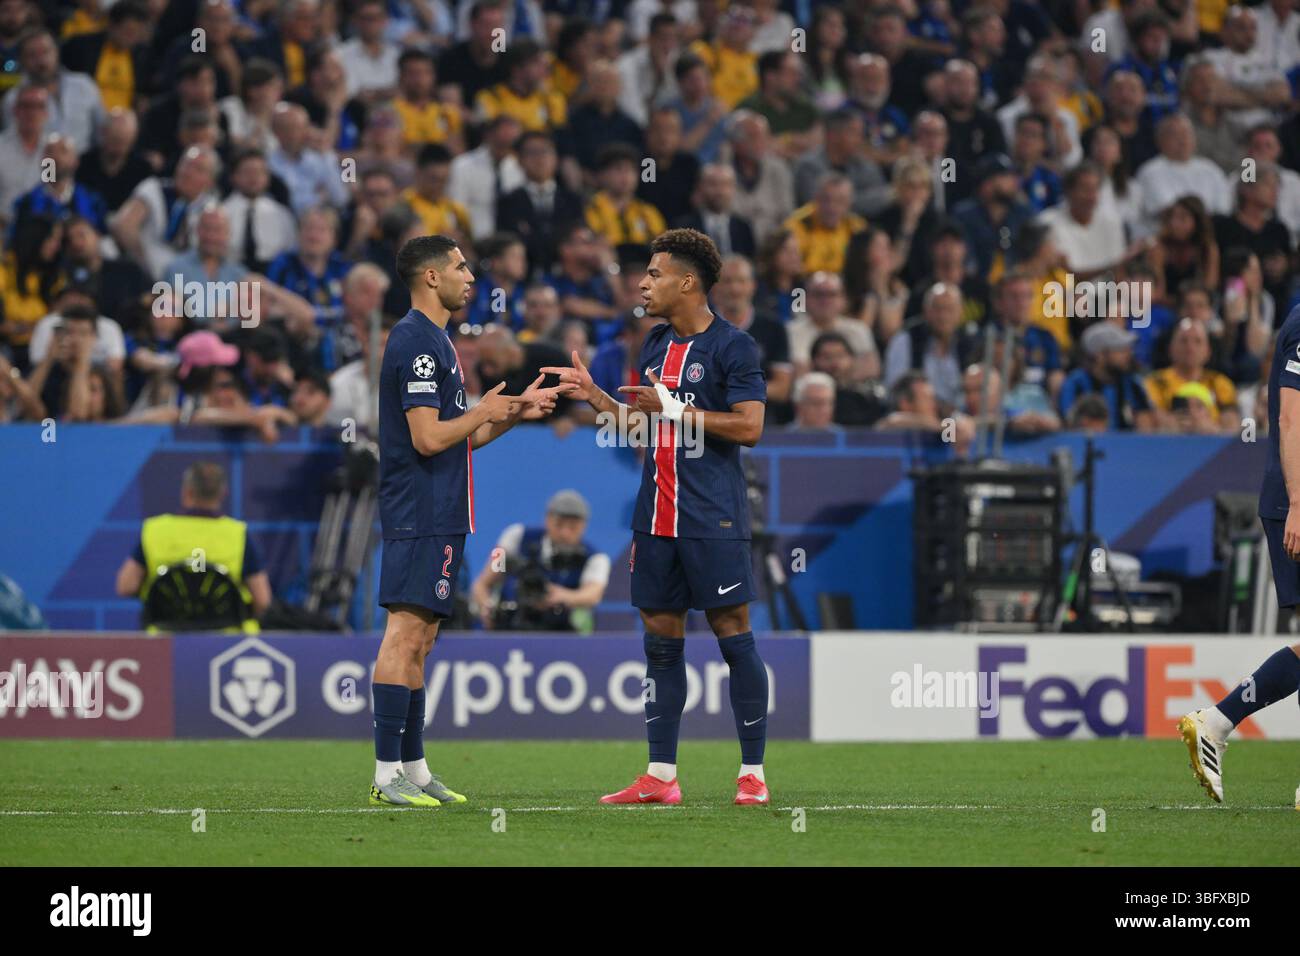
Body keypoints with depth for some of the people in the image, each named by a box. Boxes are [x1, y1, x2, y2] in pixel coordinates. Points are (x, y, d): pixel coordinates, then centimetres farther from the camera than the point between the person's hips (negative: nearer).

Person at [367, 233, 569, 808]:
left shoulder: (434, 341, 20)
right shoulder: (416, 342, -13)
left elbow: (461, 439, 24)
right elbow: (429, 437, -20)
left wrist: (515, 412, 16)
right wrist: (484, 412, -6)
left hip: (439, 517, 11)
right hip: (421, 518, -11)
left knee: (418, 641, 11)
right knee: (405, 634, -11)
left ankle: (413, 768, 14)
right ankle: (387, 775, -14)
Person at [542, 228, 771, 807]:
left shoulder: (731, 346, -7)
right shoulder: (655, 344, 16)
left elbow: (749, 427, -15)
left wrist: (673, 408, -16)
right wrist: (593, 395, 10)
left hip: (713, 519, -7)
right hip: (656, 516, 7)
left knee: (733, 635, -4)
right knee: (661, 640, 7)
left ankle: (752, 772, 1)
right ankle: (660, 776, 10)